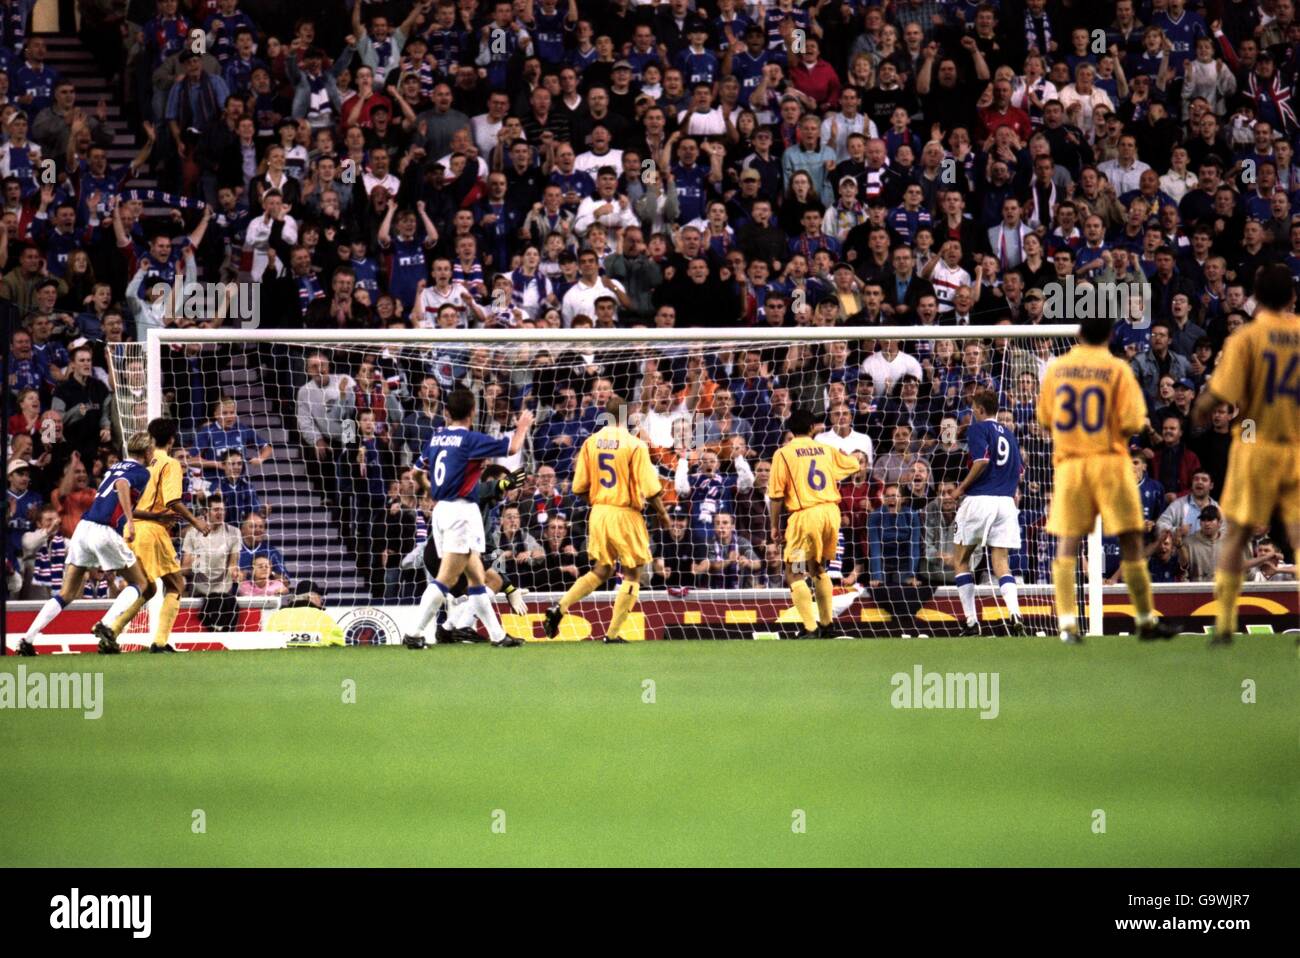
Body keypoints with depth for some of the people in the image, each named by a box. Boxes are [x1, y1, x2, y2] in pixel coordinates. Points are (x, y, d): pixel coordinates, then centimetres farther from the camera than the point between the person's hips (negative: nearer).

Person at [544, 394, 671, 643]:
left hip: (599, 511, 5)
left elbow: (579, 487, 4)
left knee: (601, 571, 18)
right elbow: (650, 489, -11)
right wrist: (663, 515, 4)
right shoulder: (634, 445, -11)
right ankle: (613, 633, 3)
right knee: (632, 575, 7)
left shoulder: (590, 443, 2)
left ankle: (560, 608, 3)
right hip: (626, 514, -5)